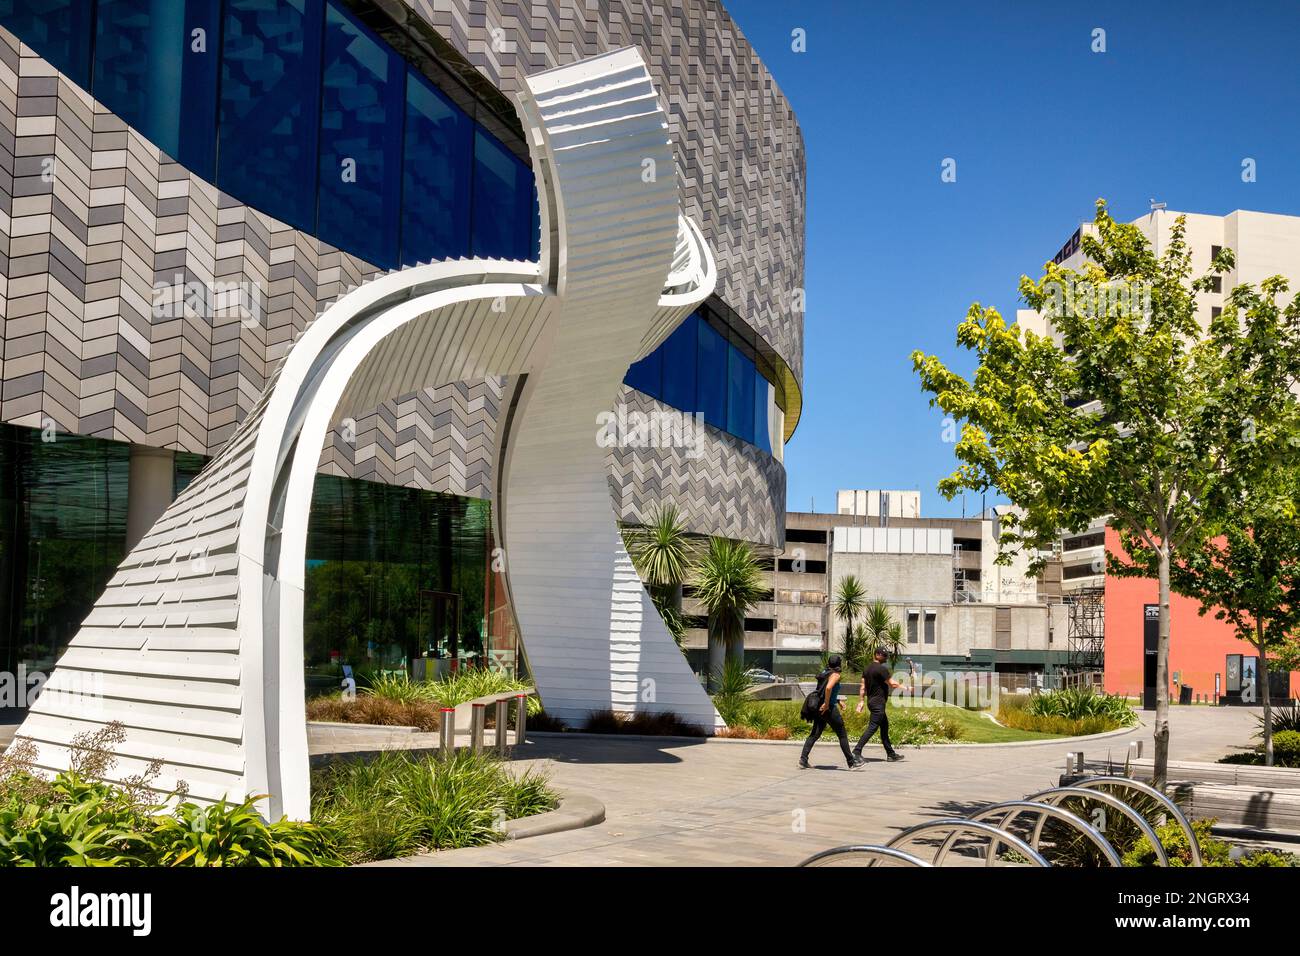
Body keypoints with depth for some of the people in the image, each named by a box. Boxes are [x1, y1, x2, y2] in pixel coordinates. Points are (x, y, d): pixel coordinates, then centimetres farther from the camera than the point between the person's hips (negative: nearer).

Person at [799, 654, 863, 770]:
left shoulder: (824, 673, 14)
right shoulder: (835, 675, -12)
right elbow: (828, 688, -29)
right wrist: (826, 704, -22)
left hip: (820, 709, 8)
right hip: (829, 708, -8)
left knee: (814, 734, 7)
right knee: (842, 735, 4)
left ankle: (803, 760, -3)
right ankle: (852, 762, 11)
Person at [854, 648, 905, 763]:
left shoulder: (867, 669, 13)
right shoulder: (882, 669, -14)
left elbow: (862, 687, 12)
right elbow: (892, 684, -13)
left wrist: (861, 701, 12)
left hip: (871, 701, 10)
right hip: (878, 703, -10)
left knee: (884, 726, 15)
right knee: (872, 727, -10)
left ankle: (891, 753, 19)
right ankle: (857, 751, -15)